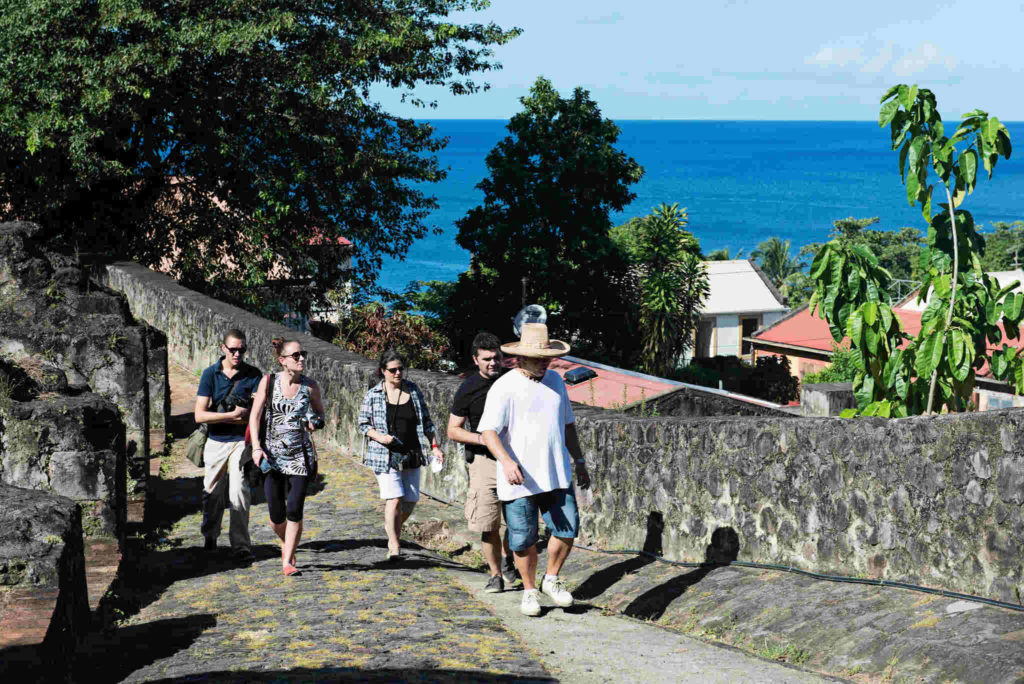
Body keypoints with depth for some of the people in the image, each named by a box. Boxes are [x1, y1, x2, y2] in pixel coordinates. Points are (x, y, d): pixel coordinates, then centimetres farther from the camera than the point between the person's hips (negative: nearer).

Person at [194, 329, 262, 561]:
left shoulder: (253, 374, 0)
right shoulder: (210, 374, 0)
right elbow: (200, 415, -7)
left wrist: (220, 417, -12)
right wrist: (234, 415, -15)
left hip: (241, 440, -1)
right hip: (215, 442, 1)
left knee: (238, 491, -13)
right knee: (213, 494, 10)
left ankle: (241, 545, -9)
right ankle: (210, 536, 33)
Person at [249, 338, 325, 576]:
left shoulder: (310, 386, 0)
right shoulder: (269, 381, -3)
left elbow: (320, 412, 15)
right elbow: (254, 416, -1)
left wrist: (315, 422, -9)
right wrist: (256, 447, -11)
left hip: (300, 455, 0)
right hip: (272, 455, 0)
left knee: (294, 510, -10)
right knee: (277, 516, 1)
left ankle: (288, 561, 3)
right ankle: (286, 544, 33)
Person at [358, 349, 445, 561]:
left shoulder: (413, 391, 6)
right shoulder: (373, 395, -3)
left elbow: (426, 421, 12)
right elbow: (363, 424, 3)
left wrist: (434, 447, 4)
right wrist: (378, 436, -15)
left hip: (411, 455, 4)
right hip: (385, 456, -4)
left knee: (410, 501, 7)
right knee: (394, 499, -16)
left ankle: (392, 529, 36)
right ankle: (394, 547, -10)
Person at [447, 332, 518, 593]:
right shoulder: (467, 389, -3)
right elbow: (453, 430, 0)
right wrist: (480, 438, -15)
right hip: (484, 461, -2)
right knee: (488, 525, -4)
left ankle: (507, 557, 27)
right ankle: (496, 575, 11)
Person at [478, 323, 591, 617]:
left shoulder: (555, 381, 11)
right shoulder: (504, 388, -10)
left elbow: (567, 425, 22)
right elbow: (489, 431, -18)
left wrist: (580, 462, 22)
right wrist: (506, 461, -35)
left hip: (556, 474, 5)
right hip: (519, 479, -5)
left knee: (567, 529, -3)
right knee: (524, 540, 1)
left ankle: (551, 580, 20)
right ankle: (529, 591, 21)